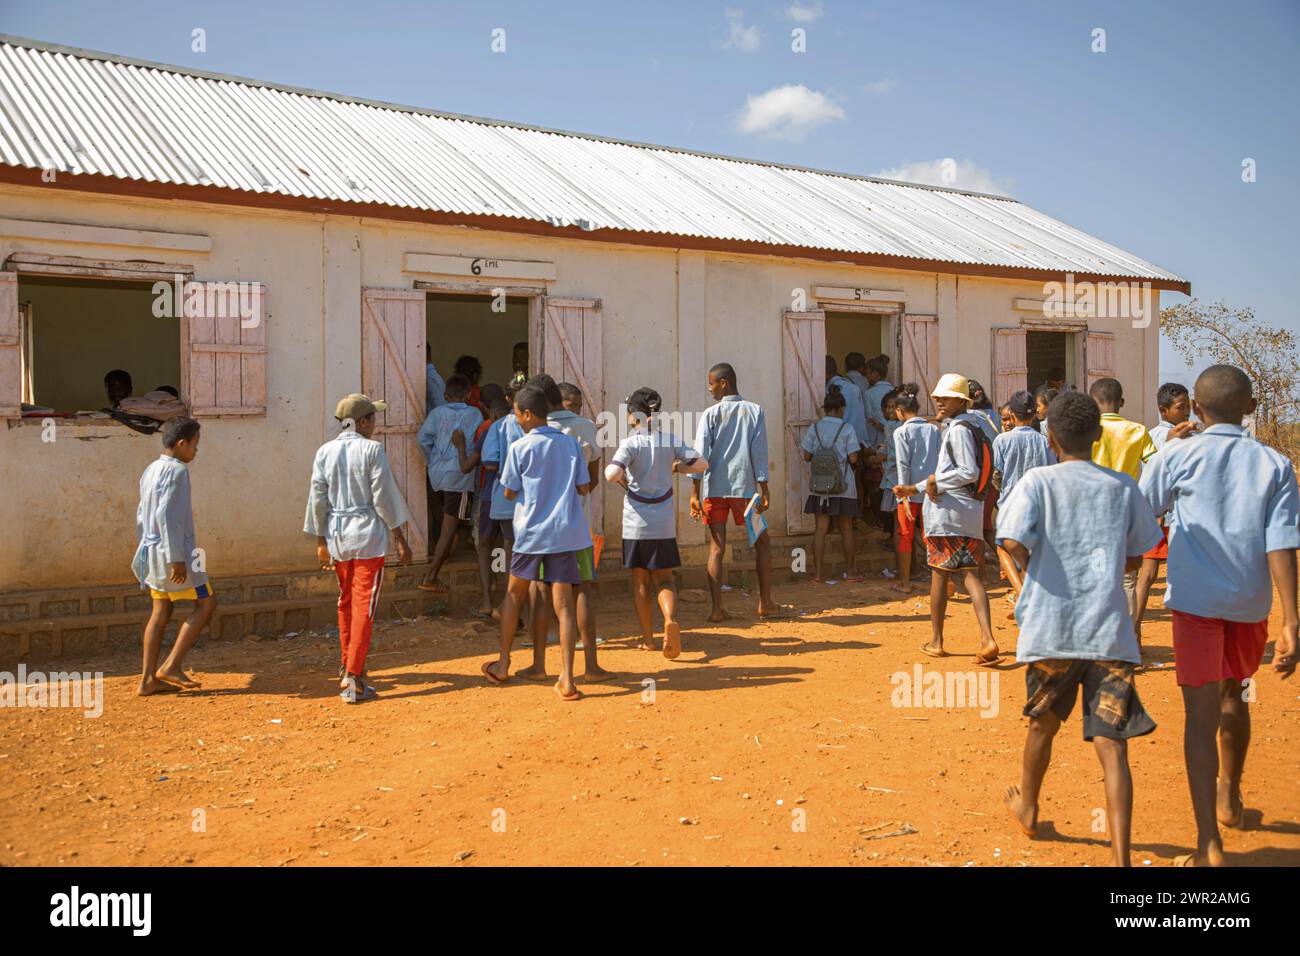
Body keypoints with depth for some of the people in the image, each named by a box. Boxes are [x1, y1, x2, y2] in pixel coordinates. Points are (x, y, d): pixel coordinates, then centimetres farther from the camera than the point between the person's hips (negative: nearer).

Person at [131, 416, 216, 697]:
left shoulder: (150, 470, 14)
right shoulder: (176, 470, -14)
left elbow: (141, 515, 18)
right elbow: (166, 515, -22)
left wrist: (145, 554, 24)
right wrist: (177, 558, -22)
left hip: (152, 552, 9)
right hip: (172, 551, -9)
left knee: (160, 612, 11)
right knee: (206, 603, -1)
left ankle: (148, 679, 11)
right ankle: (172, 665, -4)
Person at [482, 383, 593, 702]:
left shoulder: (520, 448, -5)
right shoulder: (571, 443, 4)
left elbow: (509, 493, 0)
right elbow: (583, 488, 8)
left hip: (531, 531, -2)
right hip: (565, 532, 2)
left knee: (514, 594, 17)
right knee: (563, 604, 0)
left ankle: (503, 664, 28)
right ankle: (566, 679, -6)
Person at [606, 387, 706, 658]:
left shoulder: (630, 443, -11)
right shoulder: (671, 440, -1)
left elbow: (612, 474, -26)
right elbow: (701, 464, -1)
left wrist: (621, 477, -4)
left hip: (636, 523, -2)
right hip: (664, 523, 2)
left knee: (640, 581, 12)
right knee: (664, 579, 9)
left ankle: (647, 637, 17)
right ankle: (670, 620, -19)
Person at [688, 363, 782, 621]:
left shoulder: (710, 414, 2)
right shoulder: (755, 411, 4)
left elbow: (701, 454, -6)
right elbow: (759, 452, -1)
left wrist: (695, 493, -5)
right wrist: (764, 490, 0)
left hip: (713, 488, 0)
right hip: (744, 487, 0)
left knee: (716, 547, 3)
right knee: (762, 542, 14)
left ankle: (717, 609, -3)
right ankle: (765, 604, 14)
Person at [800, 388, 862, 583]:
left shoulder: (814, 427, 0)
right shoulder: (847, 428, -6)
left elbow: (807, 456, 2)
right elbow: (853, 458, -10)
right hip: (843, 486, -2)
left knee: (820, 529, 4)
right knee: (846, 530, 8)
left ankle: (818, 573, 3)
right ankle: (850, 571, 17)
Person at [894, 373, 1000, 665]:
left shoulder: (958, 429, -12)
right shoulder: (952, 427, 18)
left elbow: (970, 472, -20)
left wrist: (937, 481, -10)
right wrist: (915, 489, 27)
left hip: (946, 508, -9)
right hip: (970, 510, 9)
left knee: (939, 573, 4)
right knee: (971, 574, 3)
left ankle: (936, 641, 14)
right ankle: (987, 639, -11)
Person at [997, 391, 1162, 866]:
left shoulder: (1038, 481, -4)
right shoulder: (1124, 487, 6)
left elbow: (1013, 542, -17)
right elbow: (1134, 558, 16)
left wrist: (1034, 571, 3)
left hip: (1051, 629, -1)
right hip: (1110, 631, 1)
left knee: (1043, 724, 20)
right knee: (1111, 745, 0)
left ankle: (1027, 807, 42)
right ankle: (1120, 857, -7)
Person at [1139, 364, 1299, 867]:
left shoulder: (1178, 455, -6)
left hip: (1197, 599, -3)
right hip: (1251, 604, 3)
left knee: (1202, 714, -4)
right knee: (1234, 698, 25)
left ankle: (1209, 844, -12)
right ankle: (1230, 797, 45)